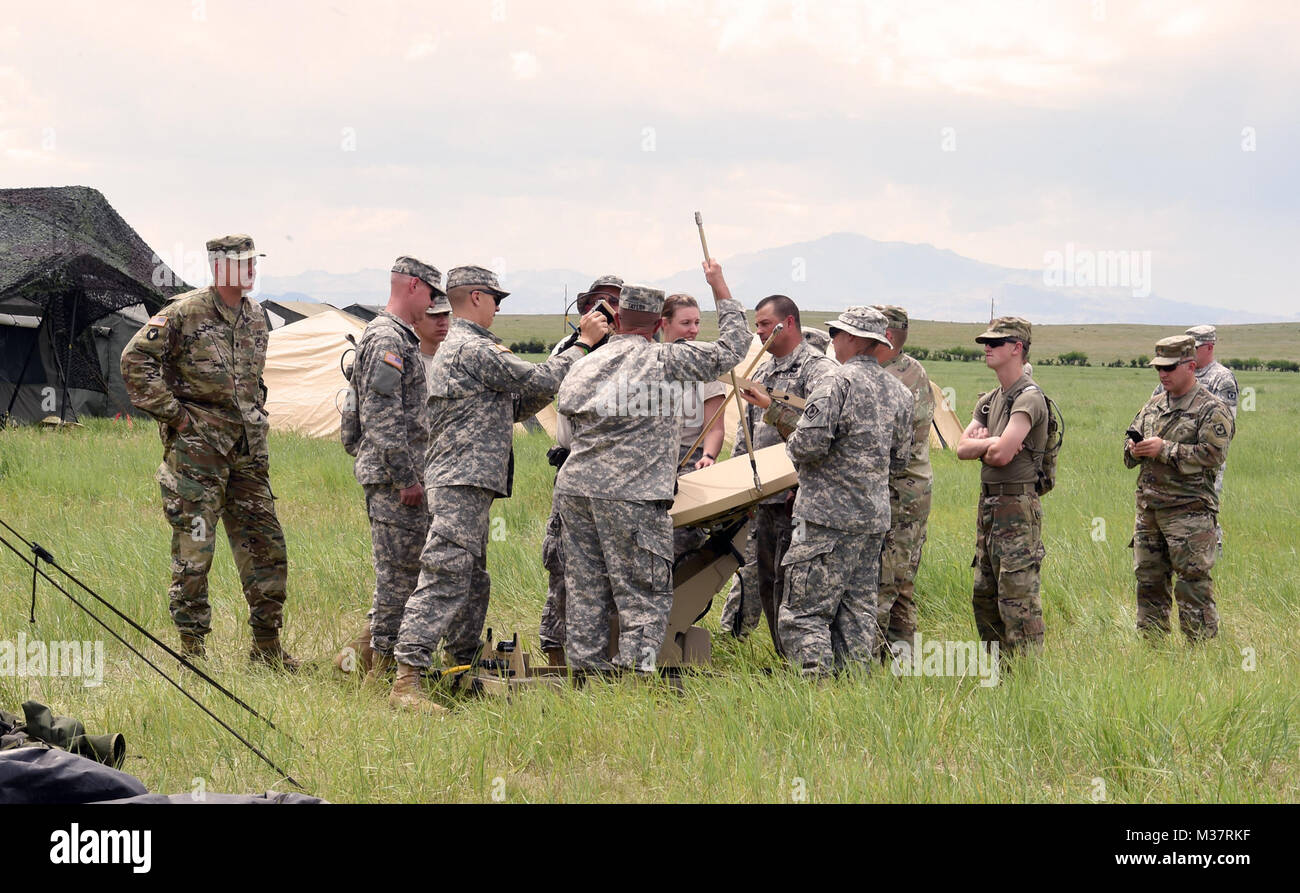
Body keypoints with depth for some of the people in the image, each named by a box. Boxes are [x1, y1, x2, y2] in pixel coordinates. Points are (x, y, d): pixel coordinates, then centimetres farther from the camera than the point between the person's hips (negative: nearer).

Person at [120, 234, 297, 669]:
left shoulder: (255, 317, 13)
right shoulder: (186, 312, -8)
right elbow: (135, 360, -11)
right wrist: (173, 413, -12)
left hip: (247, 448, 7)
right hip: (197, 447, -7)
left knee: (265, 545, 6)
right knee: (194, 547, -3)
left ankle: (267, 645, 15)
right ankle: (191, 646, 3)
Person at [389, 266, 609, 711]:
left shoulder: (456, 348, 23)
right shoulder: (472, 349, -12)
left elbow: (517, 405, 23)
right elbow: (538, 381, -11)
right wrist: (583, 344, 1)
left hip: (469, 485, 11)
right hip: (462, 484, -11)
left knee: (472, 584, 16)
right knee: (445, 580, -15)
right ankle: (405, 682, -19)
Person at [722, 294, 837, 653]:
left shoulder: (817, 368, -8)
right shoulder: (763, 370, 20)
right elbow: (746, 429, 25)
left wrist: (772, 406, -28)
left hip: (795, 495, -9)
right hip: (764, 496, 9)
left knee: (789, 579, -11)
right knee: (764, 576, 10)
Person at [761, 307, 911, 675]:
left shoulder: (838, 381, -12)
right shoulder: (899, 392, 13)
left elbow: (809, 444, -21)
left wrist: (793, 442, 3)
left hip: (829, 516, -8)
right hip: (875, 517, 8)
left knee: (804, 612, -6)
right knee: (857, 611, 11)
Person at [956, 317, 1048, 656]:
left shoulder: (1029, 398, -13)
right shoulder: (989, 400, 16)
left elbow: (1001, 455, -22)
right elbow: (962, 448, 6)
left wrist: (981, 445, -2)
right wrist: (991, 442, -11)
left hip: (1016, 508, -10)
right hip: (988, 505, 10)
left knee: (1017, 598, -10)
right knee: (984, 596, 14)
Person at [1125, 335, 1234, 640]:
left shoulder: (1212, 410, -7)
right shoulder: (1155, 404, 15)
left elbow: (1212, 455, -17)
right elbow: (1130, 437, 22)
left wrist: (1164, 449, -18)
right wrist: (1135, 449, -3)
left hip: (1189, 510, -7)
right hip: (1148, 508, 7)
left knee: (1193, 584, -8)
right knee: (1149, 581, 12)